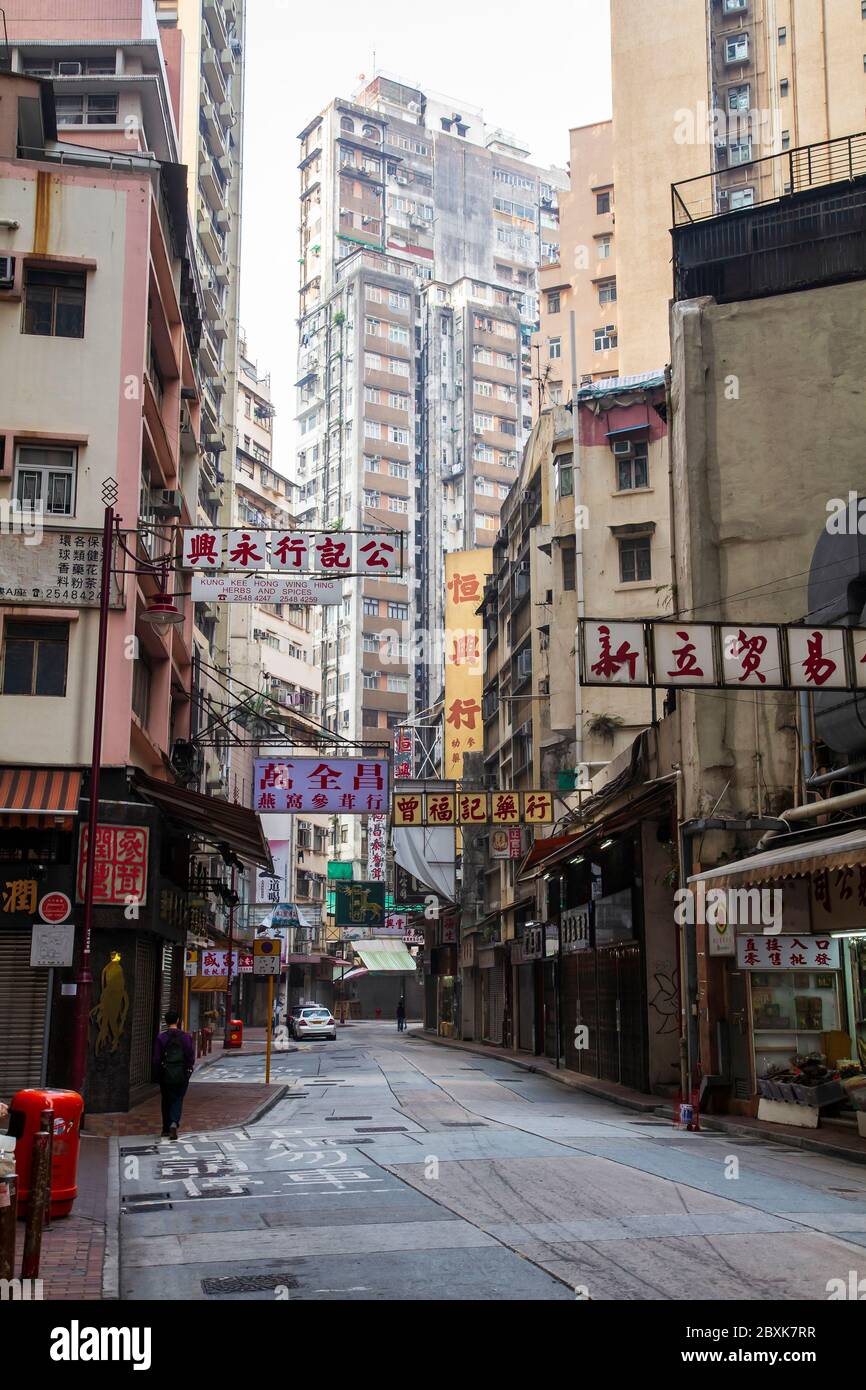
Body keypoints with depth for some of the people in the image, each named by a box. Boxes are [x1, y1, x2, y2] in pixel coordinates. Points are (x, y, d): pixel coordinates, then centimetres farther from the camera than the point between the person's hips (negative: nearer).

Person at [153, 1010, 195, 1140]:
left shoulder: (161, 1038, -6)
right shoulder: (186, 1037, -4)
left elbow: (156, 1059, -5)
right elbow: (191, 1057, -5)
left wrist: (159, 1072, 8)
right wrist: (189, 1070, 8)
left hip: (166, 1075, 0)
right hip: (182, 1075, 0)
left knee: (166, 1101, 13)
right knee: (178, 1100, 7)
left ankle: (166, 1129, 19)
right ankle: (174, 1122, -16)